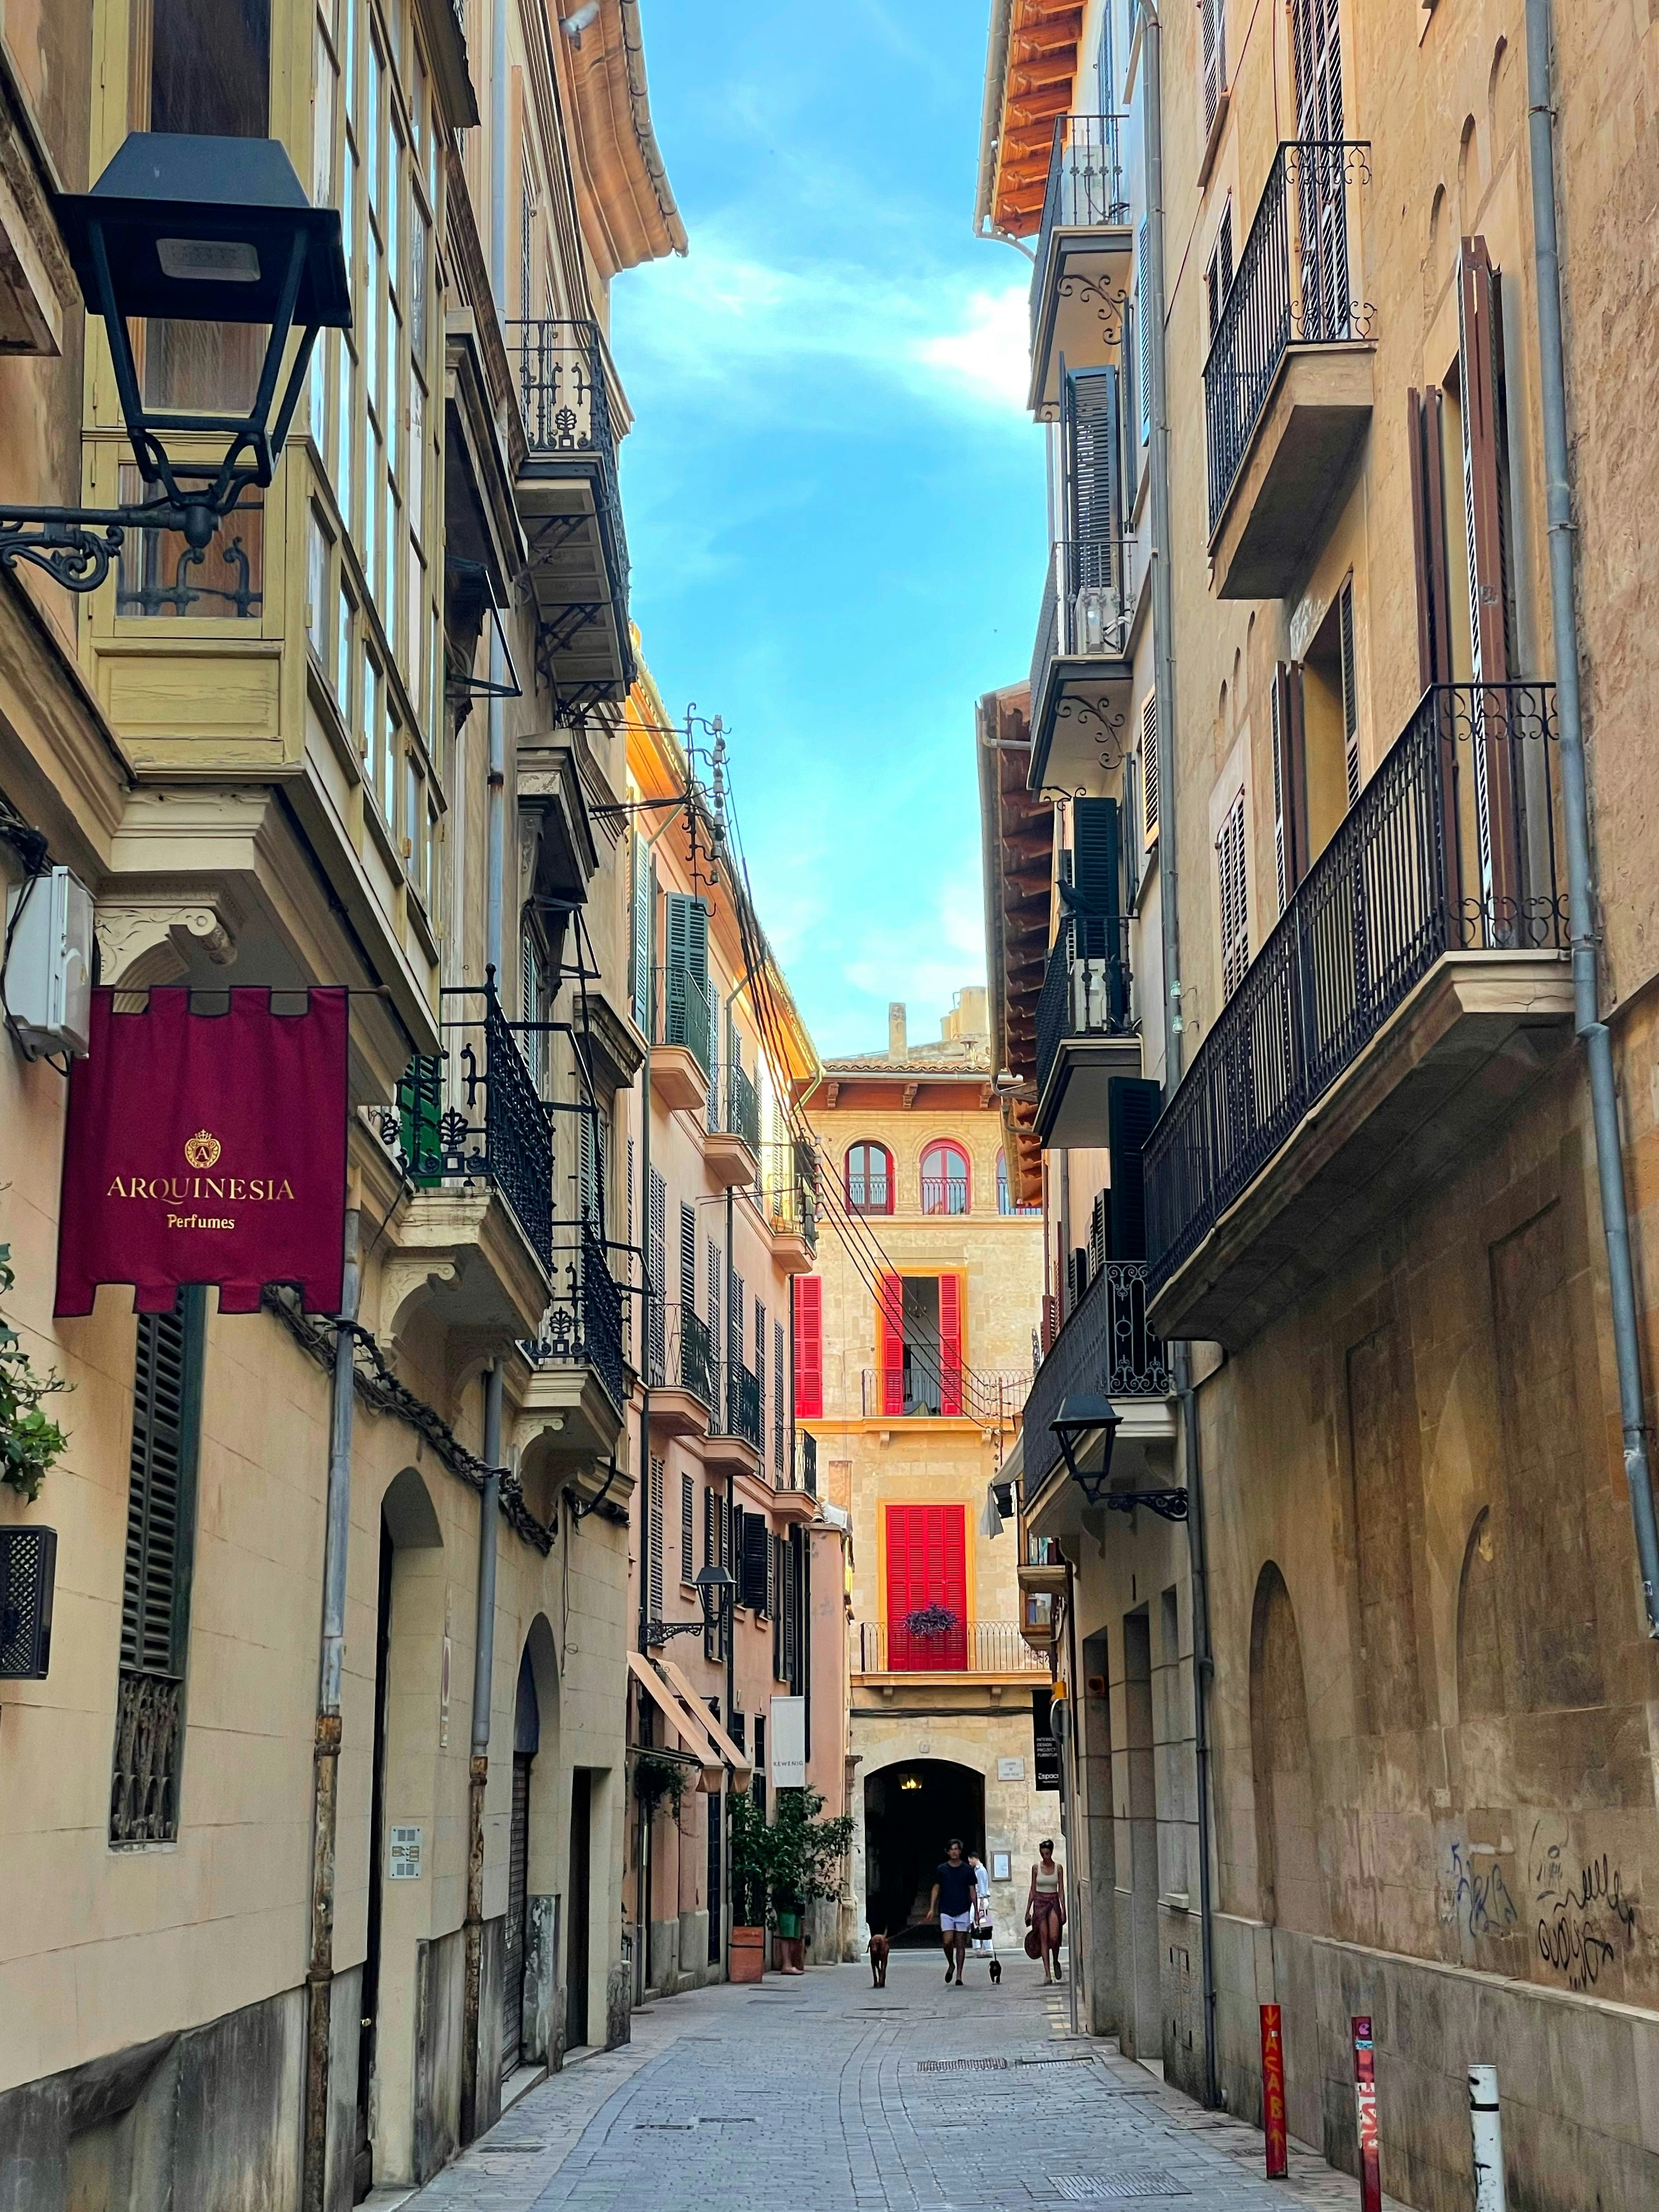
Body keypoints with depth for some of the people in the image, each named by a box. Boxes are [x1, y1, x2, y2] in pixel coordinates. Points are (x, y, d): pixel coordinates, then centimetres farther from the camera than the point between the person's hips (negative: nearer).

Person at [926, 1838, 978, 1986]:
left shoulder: (968, 1870, 3)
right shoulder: (941, 1869, 3)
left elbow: (972, 1891, 6)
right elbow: (936, 1889, 7)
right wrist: (932, 1909, 0)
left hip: (963, 1912, 0)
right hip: (946, 1911, 0)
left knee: (961, 1944, 1)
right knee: (948, 1942, -10)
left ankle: (959, 1976, 6)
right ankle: (951, 1965, 18)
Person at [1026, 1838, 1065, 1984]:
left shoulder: (1058, 1868, 2)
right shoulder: (1036, 1868, 3)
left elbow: (1061, 1890, 2)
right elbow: (1033, 1890, 7)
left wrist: (1064, 1911, -4)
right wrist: (1028, 1910, 6)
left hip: (1054, 1902, 0)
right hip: (1040, 1902, 0)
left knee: (1054, 1937, -14)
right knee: (1044, 1938, -4)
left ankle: (1056, 1962, 15)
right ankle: (1047, 1973, -2)